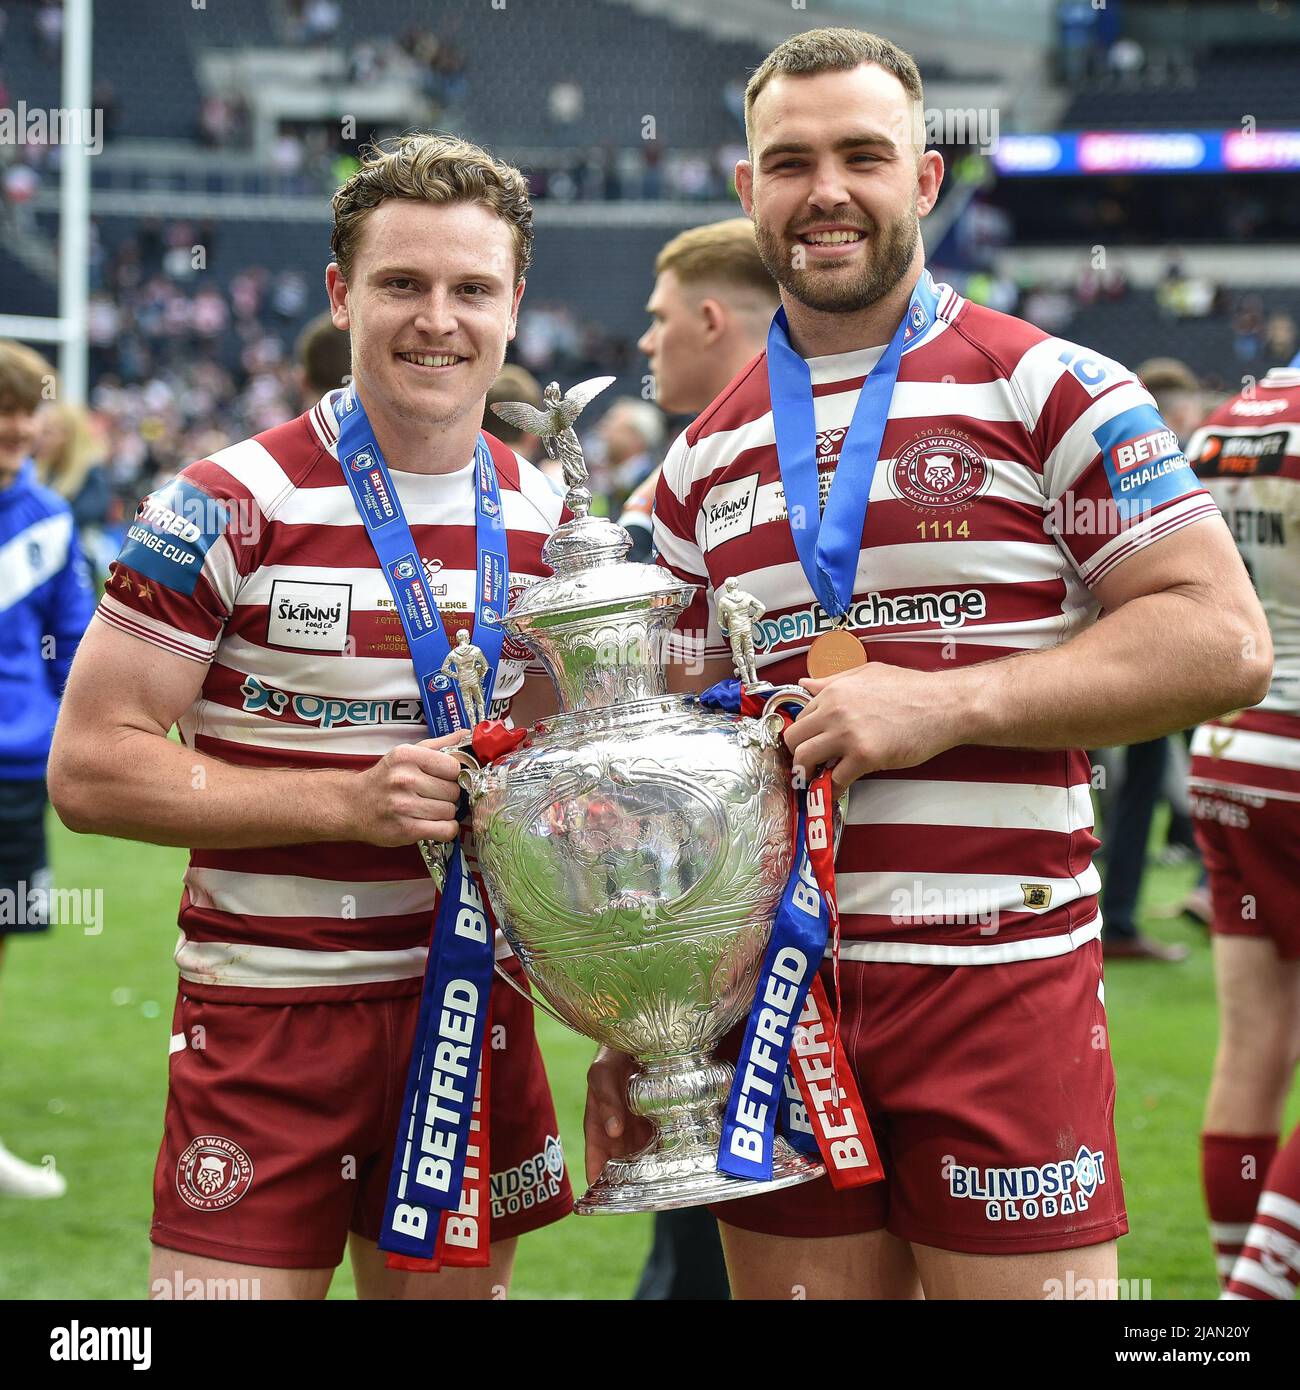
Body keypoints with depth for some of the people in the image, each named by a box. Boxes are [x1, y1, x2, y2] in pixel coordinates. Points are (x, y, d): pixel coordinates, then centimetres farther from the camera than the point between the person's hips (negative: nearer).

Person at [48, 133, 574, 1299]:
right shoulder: (229, 507, -10)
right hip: (265, 1011, -5)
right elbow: (90, 768, -13)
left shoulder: (546, 520, 7)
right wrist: (350, 802, -20)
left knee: (454, 1283, 11)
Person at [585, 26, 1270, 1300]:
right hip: (772, 990, 4)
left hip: (1002, 988, -4)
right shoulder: (705, 459, 14)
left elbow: (1221, 641, -8)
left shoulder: (1049, 393, 0)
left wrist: (942, 702, -16)